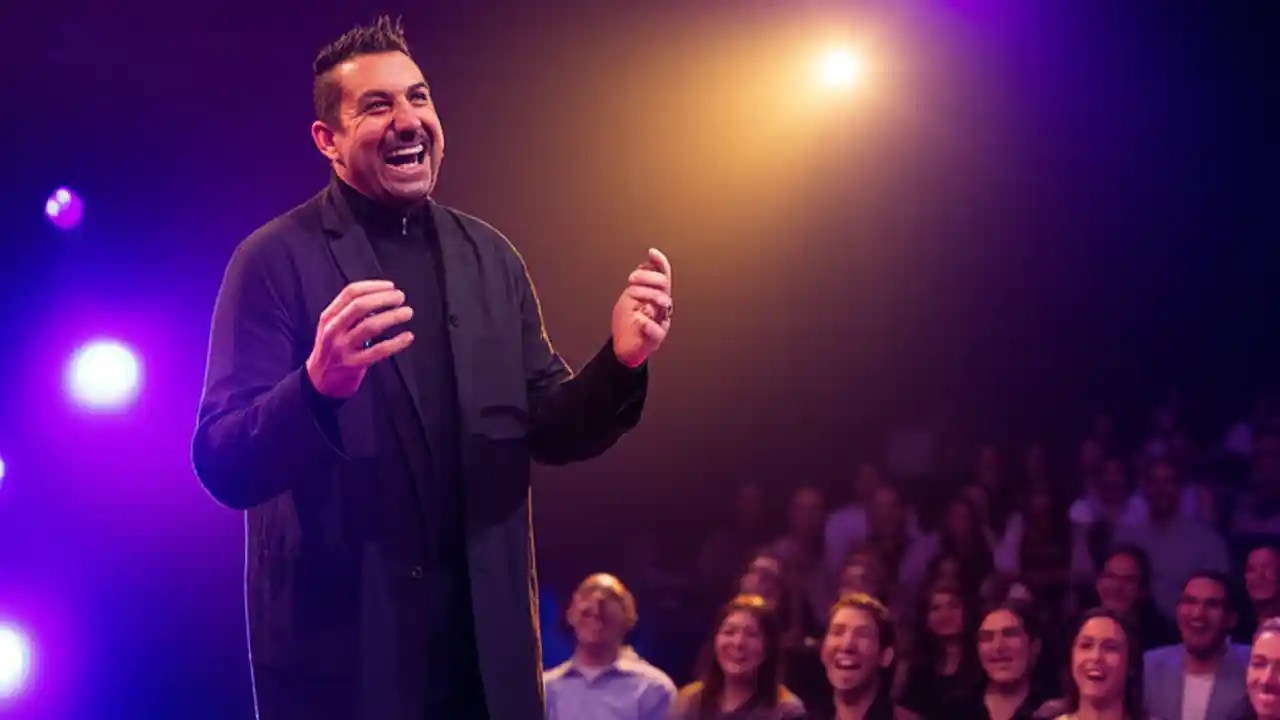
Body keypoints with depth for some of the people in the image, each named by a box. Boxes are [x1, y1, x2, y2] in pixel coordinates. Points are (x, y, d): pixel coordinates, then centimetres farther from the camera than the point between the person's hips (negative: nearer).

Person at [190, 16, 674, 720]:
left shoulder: (490, 257, 8)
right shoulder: (275, 261, -7)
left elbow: (548, 434, 11)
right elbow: (224, 468, -14)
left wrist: (619, 363, -10)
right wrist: (317, 386, -33)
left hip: (485, 642, 4)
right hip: (338, 648, -4)